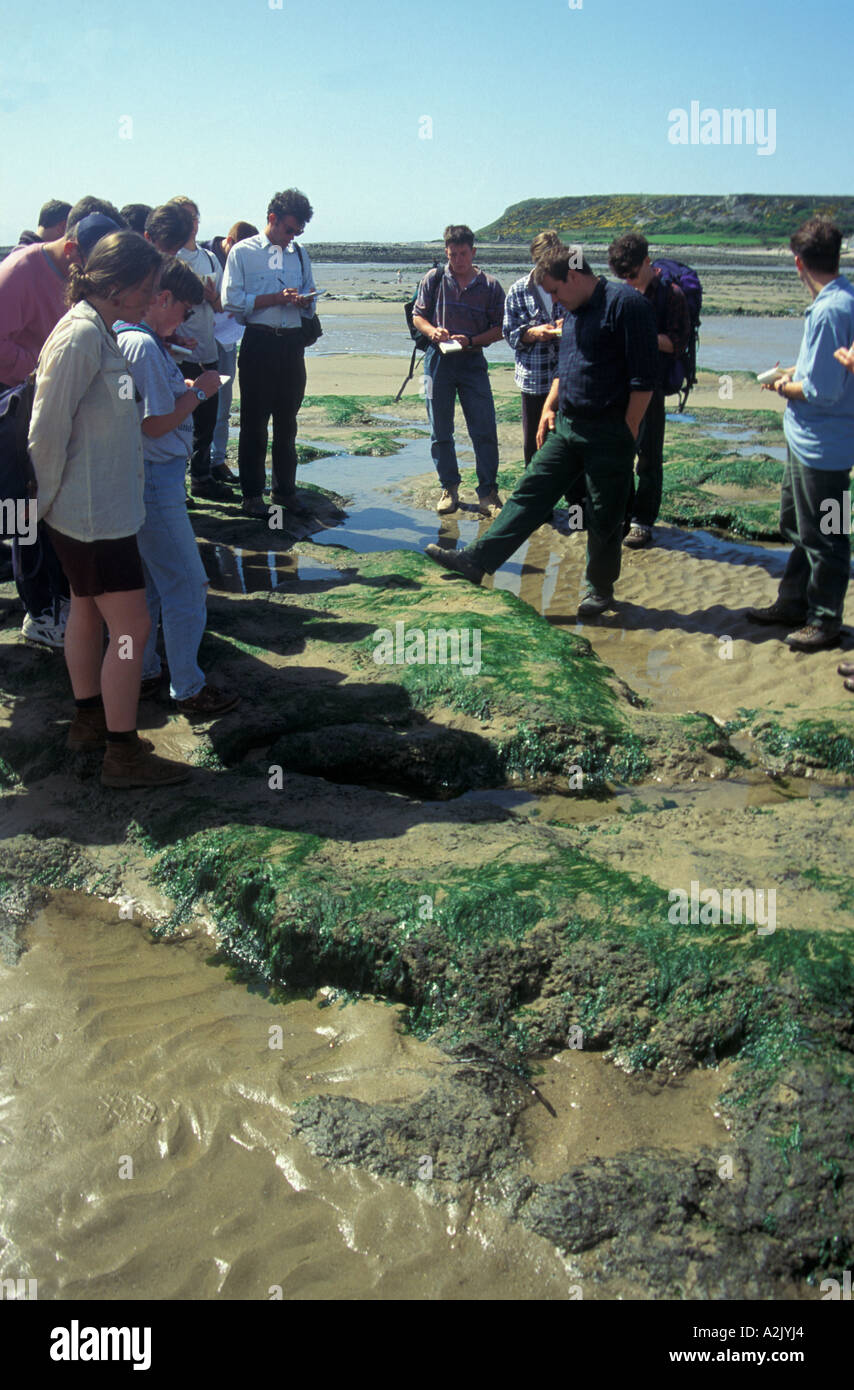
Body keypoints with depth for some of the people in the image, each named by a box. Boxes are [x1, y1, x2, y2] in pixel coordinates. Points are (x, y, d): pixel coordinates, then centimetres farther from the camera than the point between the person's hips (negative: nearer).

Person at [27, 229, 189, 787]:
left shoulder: (99, 332, 10)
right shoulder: (81, 337, -21)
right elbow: (47, 428, -20)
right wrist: (51, 498, -10)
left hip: (104, 506, 10)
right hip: (95, 511, -10)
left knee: (88, 612, 20)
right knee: (132, 627, -5)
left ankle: (89, 720, 35)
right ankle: (123, 755, 4)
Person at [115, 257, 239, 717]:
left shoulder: (125, 337, 10)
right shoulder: (144, 345, -20)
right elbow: (154, 424, -21)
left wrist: (183, 387, 10)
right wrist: (199, 392, -9)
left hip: (144, 477, 10)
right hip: (156, 480, -10)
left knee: (148, 583, 19)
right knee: (185, 585, 0)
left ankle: (142, 672, 30)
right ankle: (187, 689, 9)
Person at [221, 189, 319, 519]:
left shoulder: (300, 254, 16)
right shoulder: (243, 252, 0)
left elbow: (309, 309, 17)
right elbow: (231, 301, -10)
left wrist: (306, 299, -7)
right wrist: (277, 298, -17)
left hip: (292, 344, 4)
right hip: (258, 344, -4)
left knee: (287, 421, 10)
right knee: (254, 422, 2)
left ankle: (285, 490, 19)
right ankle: (252, 494, 9)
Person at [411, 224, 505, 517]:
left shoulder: (490, 286, 1)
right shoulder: (434, 279, 4)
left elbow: (499, 328, 1)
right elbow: (417, 315, 9)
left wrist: (471, 340, -15)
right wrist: (432, 330, -12)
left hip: (473, 361, -1)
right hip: (438, 360, 1)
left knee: (485, 431, -5)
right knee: (440, 432, 6)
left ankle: (488, 492, 4)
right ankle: (449, 488, 20)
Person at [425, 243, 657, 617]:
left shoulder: (626, 304, -14)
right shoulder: (573, 311, 14)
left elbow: (643, 378, -16)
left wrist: (627, 434, -16)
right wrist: (549, 406, 13)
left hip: (608, 435, -8)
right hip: (565, 428, 8)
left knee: (604, 518, 4)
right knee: (530, 493, 3)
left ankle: (601, 588, 20)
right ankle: (477, 560, 1)